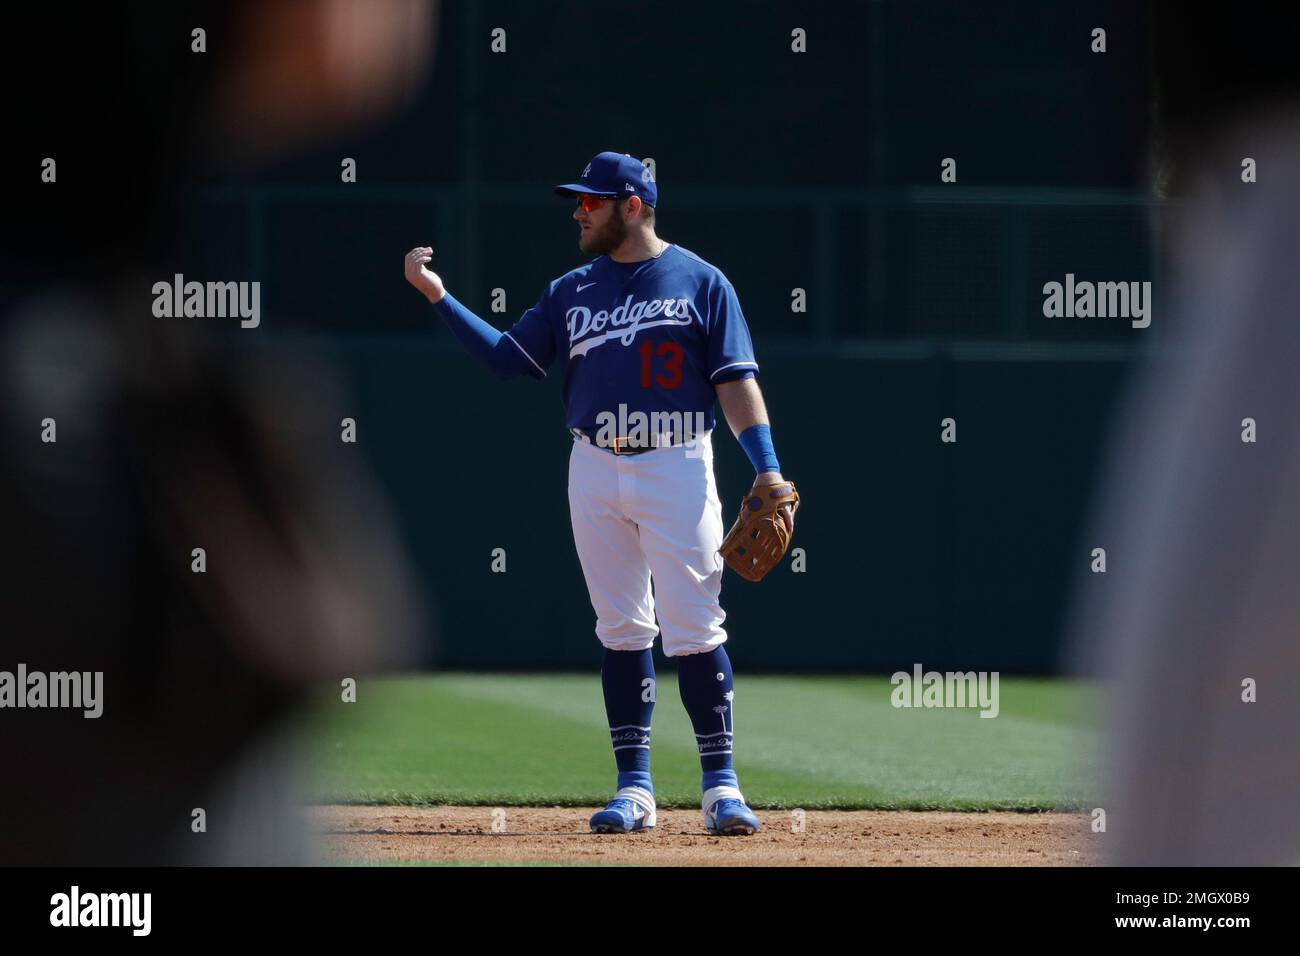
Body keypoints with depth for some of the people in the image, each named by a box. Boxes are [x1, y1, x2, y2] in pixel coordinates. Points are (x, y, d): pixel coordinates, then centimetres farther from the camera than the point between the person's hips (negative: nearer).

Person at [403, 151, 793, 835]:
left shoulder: (700, 282, 1)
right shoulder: (573, 291, 13)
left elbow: (736, 382, -3)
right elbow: (506, 357, 11)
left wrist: (767, 469, -11)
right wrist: (438, 296, 4)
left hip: (677, 469, -4)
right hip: (596, 472, 4)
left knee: (694, 630, -9)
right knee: (621, 631, 6)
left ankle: (721, 786, -5)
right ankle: (634, 787, 9)